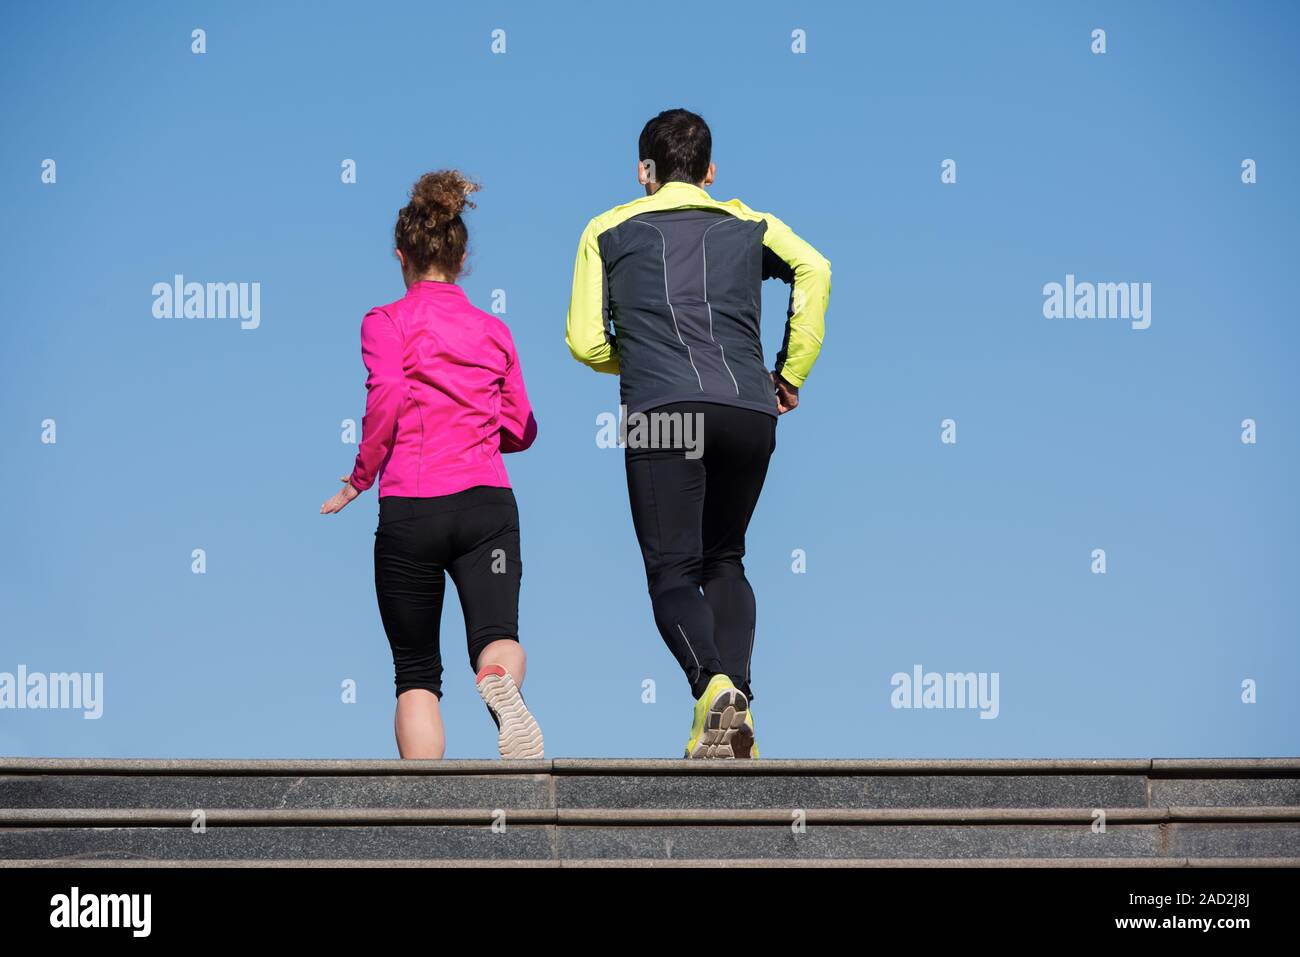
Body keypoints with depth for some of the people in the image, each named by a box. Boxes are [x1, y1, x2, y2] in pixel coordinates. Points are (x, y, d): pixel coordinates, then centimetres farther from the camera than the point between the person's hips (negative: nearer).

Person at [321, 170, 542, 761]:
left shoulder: (386, 322, 4)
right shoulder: (494, 331, 16)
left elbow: (387, 397, -14)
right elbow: (520, 431, 17)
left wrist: (360, 478, -3)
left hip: (411, 511, -2)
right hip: (487, 504, 2)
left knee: (416, 673, 8)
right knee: (497, 638, -14)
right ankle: (502, 686, -51)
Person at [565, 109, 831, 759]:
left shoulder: (610, 229, 18)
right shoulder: (749, 225, 22)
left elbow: (586, 343, 9)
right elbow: (813, 269, 2)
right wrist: (792, 373, 8)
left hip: (663, 412, -2)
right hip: (750, 410, 2)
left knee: (672, 572, -2)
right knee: (725, 562, 18)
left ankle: (713, 686, -30)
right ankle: (737, 701, -3)